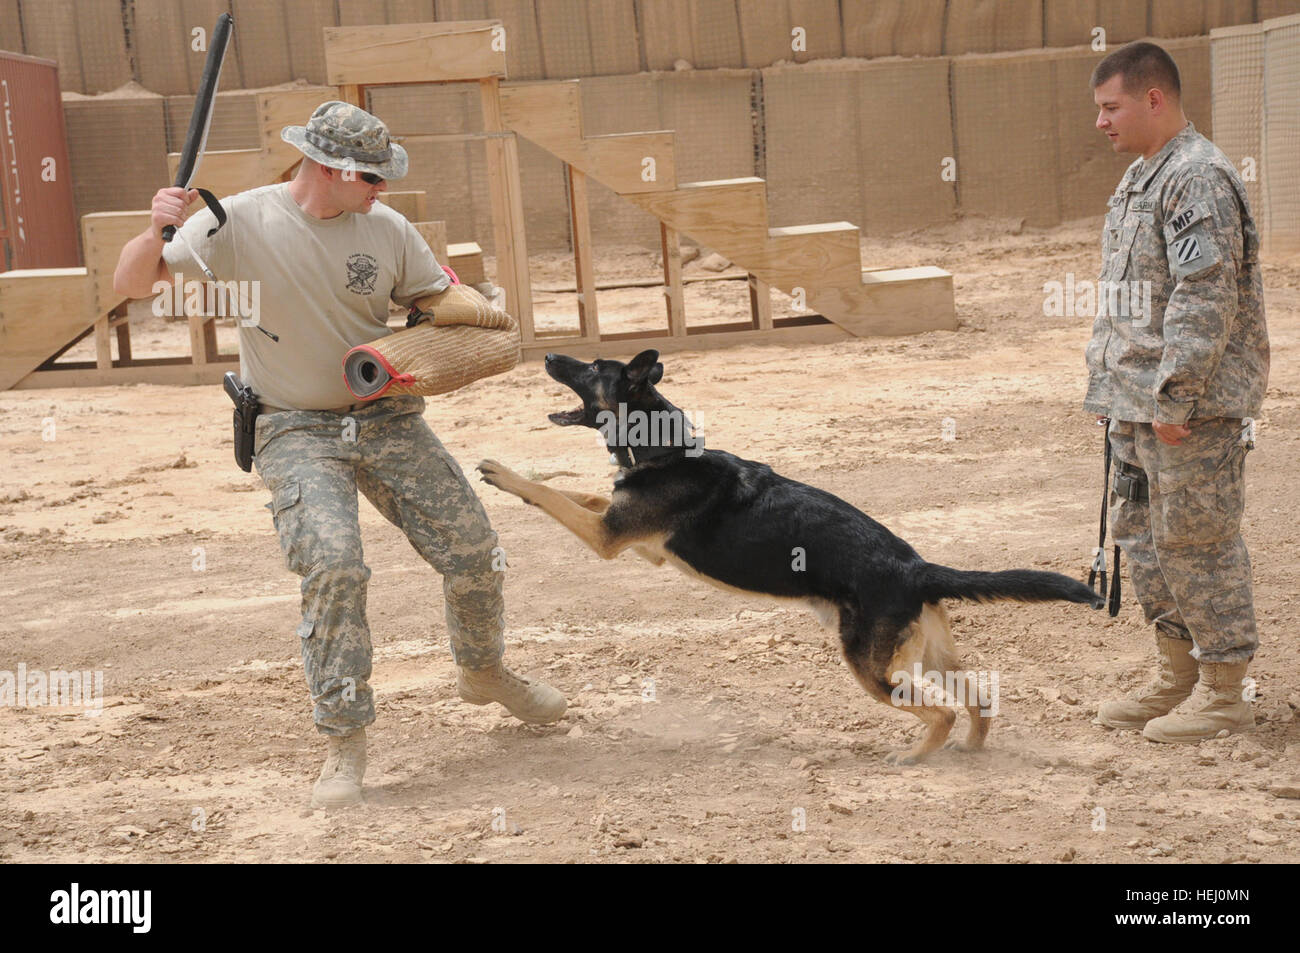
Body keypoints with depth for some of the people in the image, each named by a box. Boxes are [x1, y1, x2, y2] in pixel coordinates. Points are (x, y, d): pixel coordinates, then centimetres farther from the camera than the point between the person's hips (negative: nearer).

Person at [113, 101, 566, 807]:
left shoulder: (387, 228, -4)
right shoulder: (240, 222, -13)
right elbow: (132, 286, -14)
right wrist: (156, 233, -35)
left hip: (388, 417, 4)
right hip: (296, 431, -4)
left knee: (471, 550, 4)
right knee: (333, 564, -25)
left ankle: (483, 672, 35)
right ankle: (344, 742, -12)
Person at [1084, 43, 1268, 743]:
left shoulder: (1199, 178, -16)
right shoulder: (1142, 179, 16)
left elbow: (1205, 299, -23)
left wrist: (1174, 397, -23)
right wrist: (1117, 392, 20)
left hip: (1194, 407, -10)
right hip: (1140, 406, 10)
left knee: (1196, 541, -3)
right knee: (1145, 536, 16)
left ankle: (1225, 693, 8)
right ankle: (1178, 679, 27)